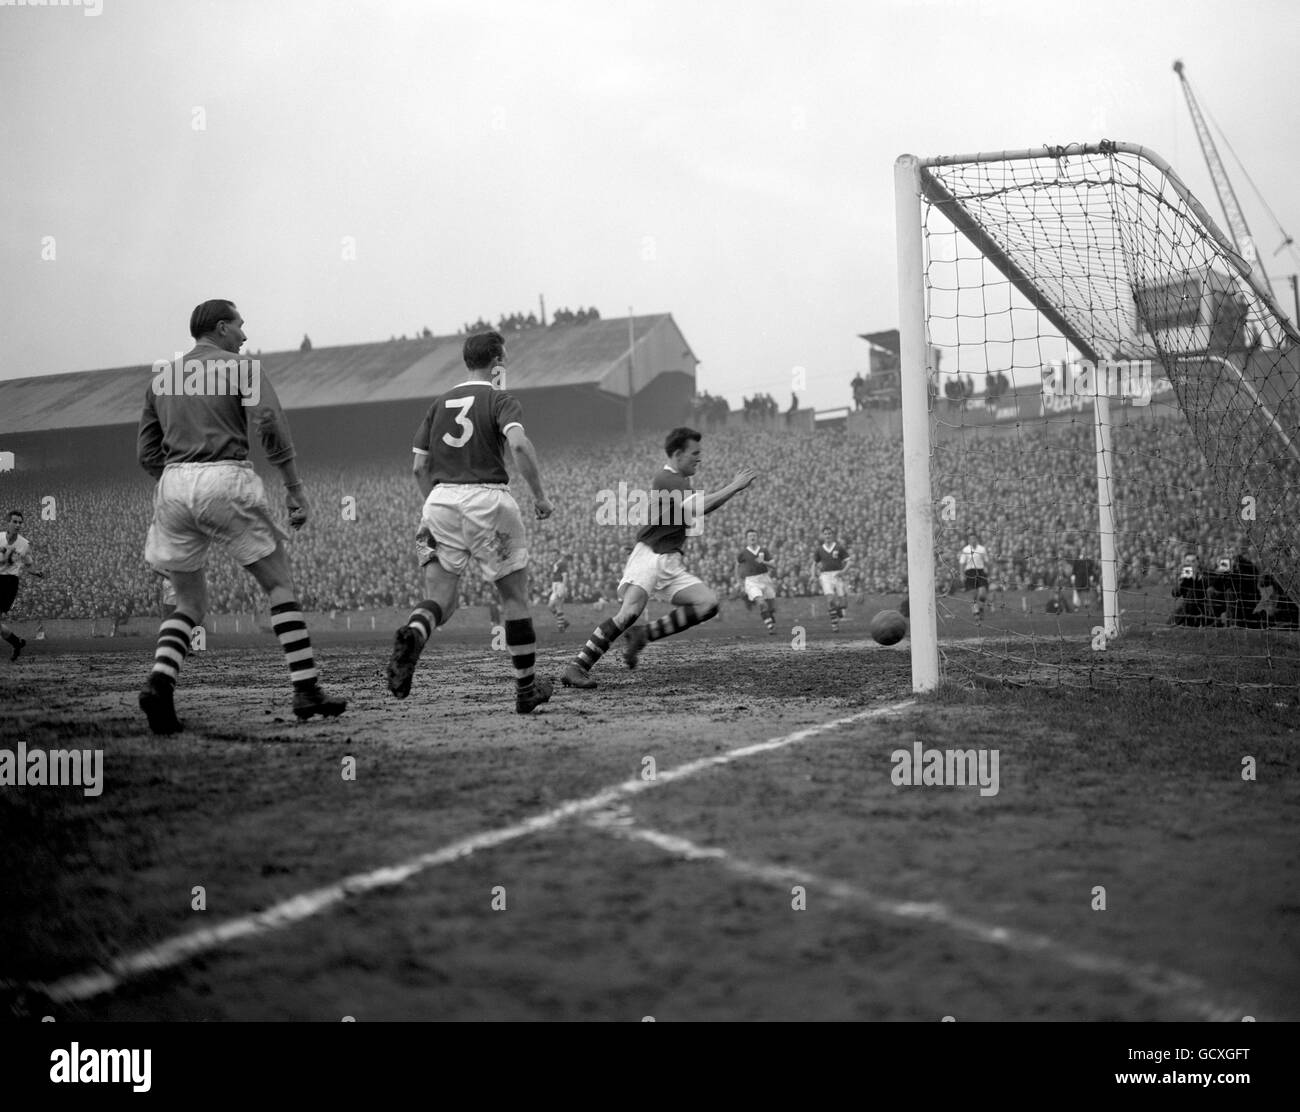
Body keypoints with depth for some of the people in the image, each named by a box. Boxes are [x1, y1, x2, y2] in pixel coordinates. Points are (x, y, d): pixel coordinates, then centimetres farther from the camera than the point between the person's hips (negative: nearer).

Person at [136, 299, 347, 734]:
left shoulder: (161, 379, 21)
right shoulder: (240, 367, 5)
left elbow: (146, 453, 18)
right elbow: (268, 422, -11)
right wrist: (294, 487, -7)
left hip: (172, 486, 5)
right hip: (225, 479, -5)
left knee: (190, 603, 15)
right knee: (280, 585, 6)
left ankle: (159, 681, -10)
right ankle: (306, 690, -1)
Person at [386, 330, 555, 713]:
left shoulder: (440, 403, 17)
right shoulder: (501, 400, 1)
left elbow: (419, 466, 15)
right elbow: (520, 444, -18)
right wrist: (540, 495, -10)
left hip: (440, 498, 4)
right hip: (486, 499, -4)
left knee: (441, 598, 3)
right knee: (515, 596, 10)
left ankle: (412, 636, -31)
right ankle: (526, 688, 14)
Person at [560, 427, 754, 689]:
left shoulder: (679, 481, 19)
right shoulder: (666, 480, -11)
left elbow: (698, 508, 30)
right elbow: (697, 508, -25)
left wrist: (732, 487, 18)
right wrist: (734, 487, -18)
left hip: (671, 564, 9)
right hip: (648, 556, -9)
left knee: (708, 603, -8)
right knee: (629, 612, -27)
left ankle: (642, 635, -2)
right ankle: (576, 668, -24)